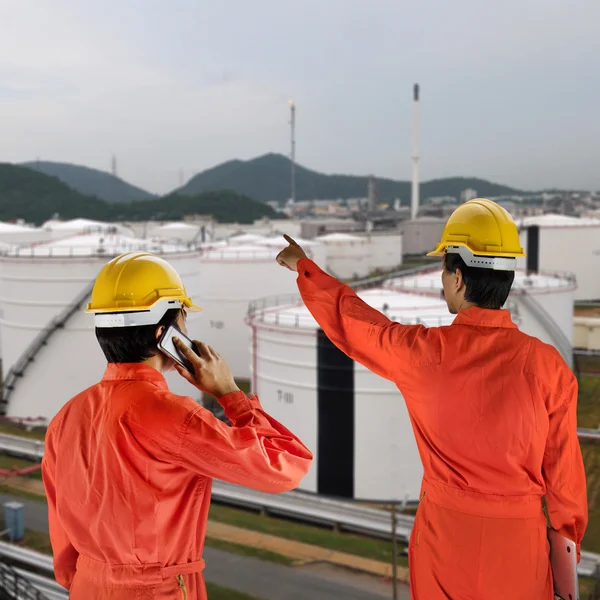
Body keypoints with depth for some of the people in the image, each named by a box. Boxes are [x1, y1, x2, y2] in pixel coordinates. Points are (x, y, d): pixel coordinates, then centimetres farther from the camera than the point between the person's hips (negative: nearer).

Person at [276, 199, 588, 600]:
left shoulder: (424, 352, -14)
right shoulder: (547, 365, -15)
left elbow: (349, 319, 3)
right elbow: (564, 471, -7)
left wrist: (303, 266, 19)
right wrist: (567, 544, 8)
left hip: (445, 531, 1)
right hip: (518, 537, 0)